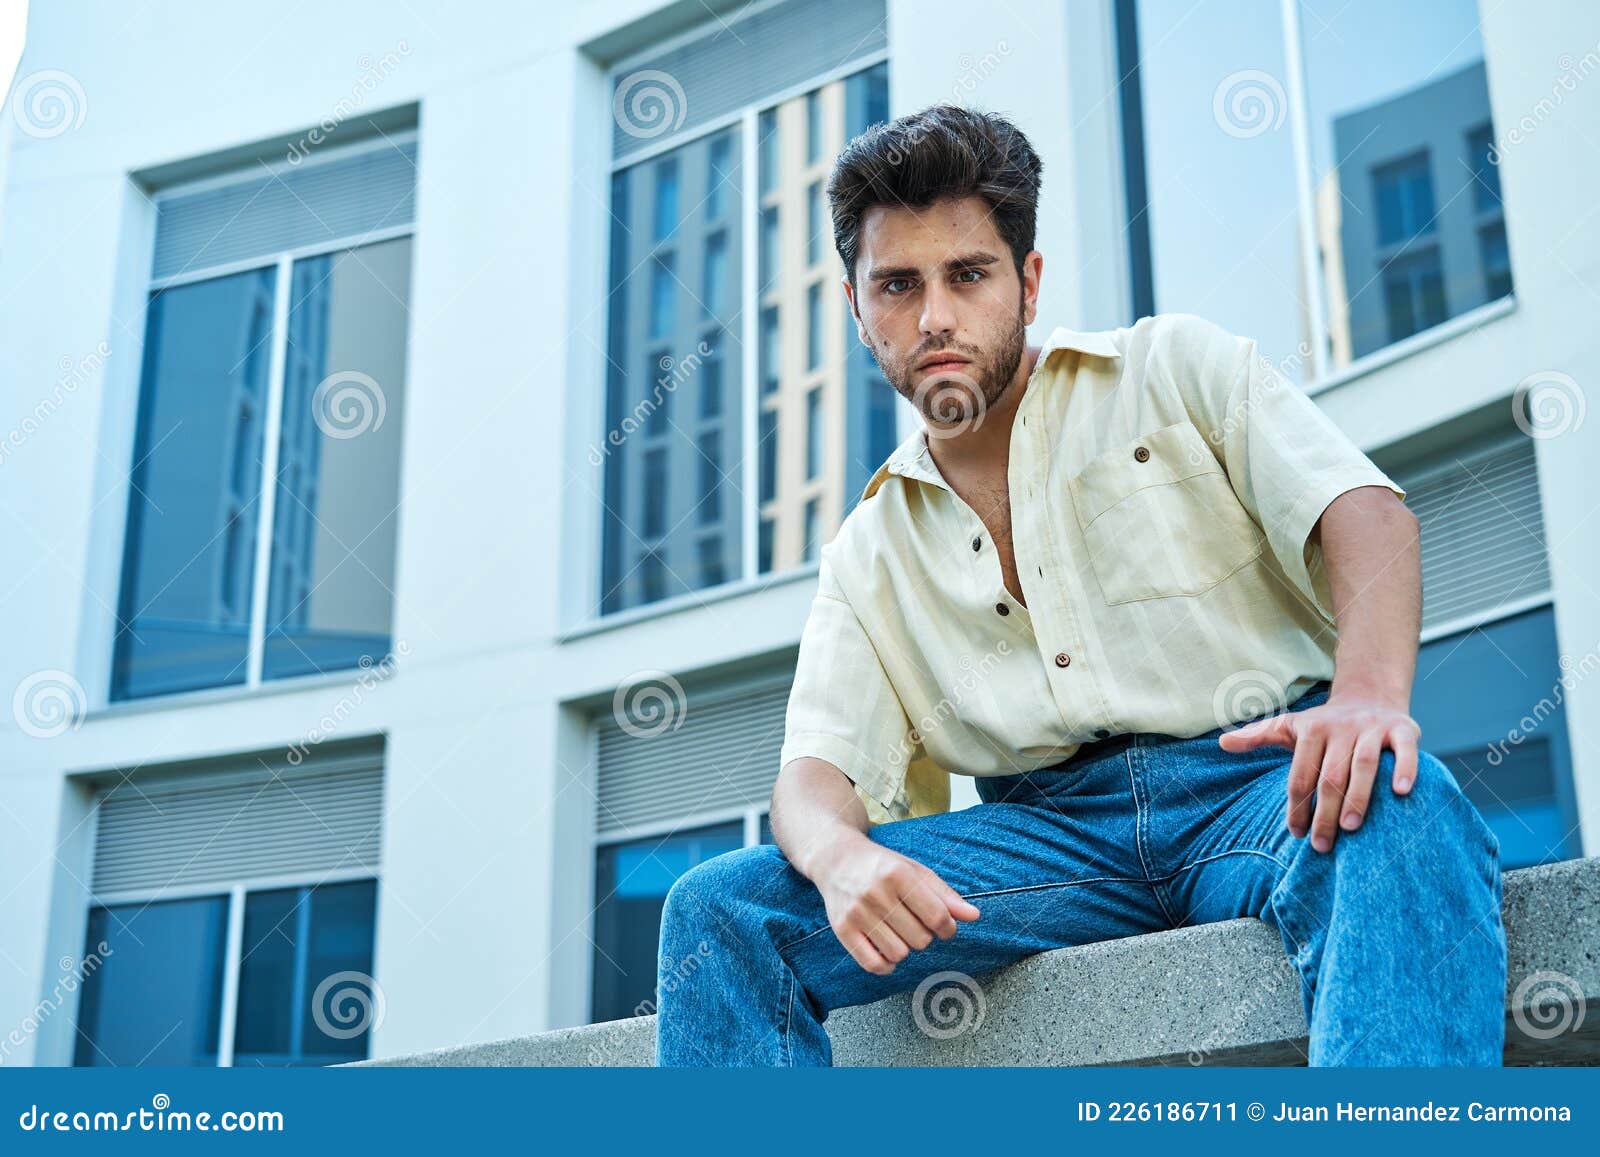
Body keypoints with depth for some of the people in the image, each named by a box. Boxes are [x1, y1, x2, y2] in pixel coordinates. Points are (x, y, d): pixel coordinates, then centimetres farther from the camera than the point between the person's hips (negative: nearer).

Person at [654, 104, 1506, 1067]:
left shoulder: (1175, 367, 11)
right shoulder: (868, 555, 18)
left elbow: (1362, 508, -3)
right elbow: (817, 769, 8)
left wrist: (1371, 692, -26)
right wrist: (838, 858, -19)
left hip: (1257, 774, -2)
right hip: (1053, 829, 3)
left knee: (1395, 802, -39)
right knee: (719, 910, -16)